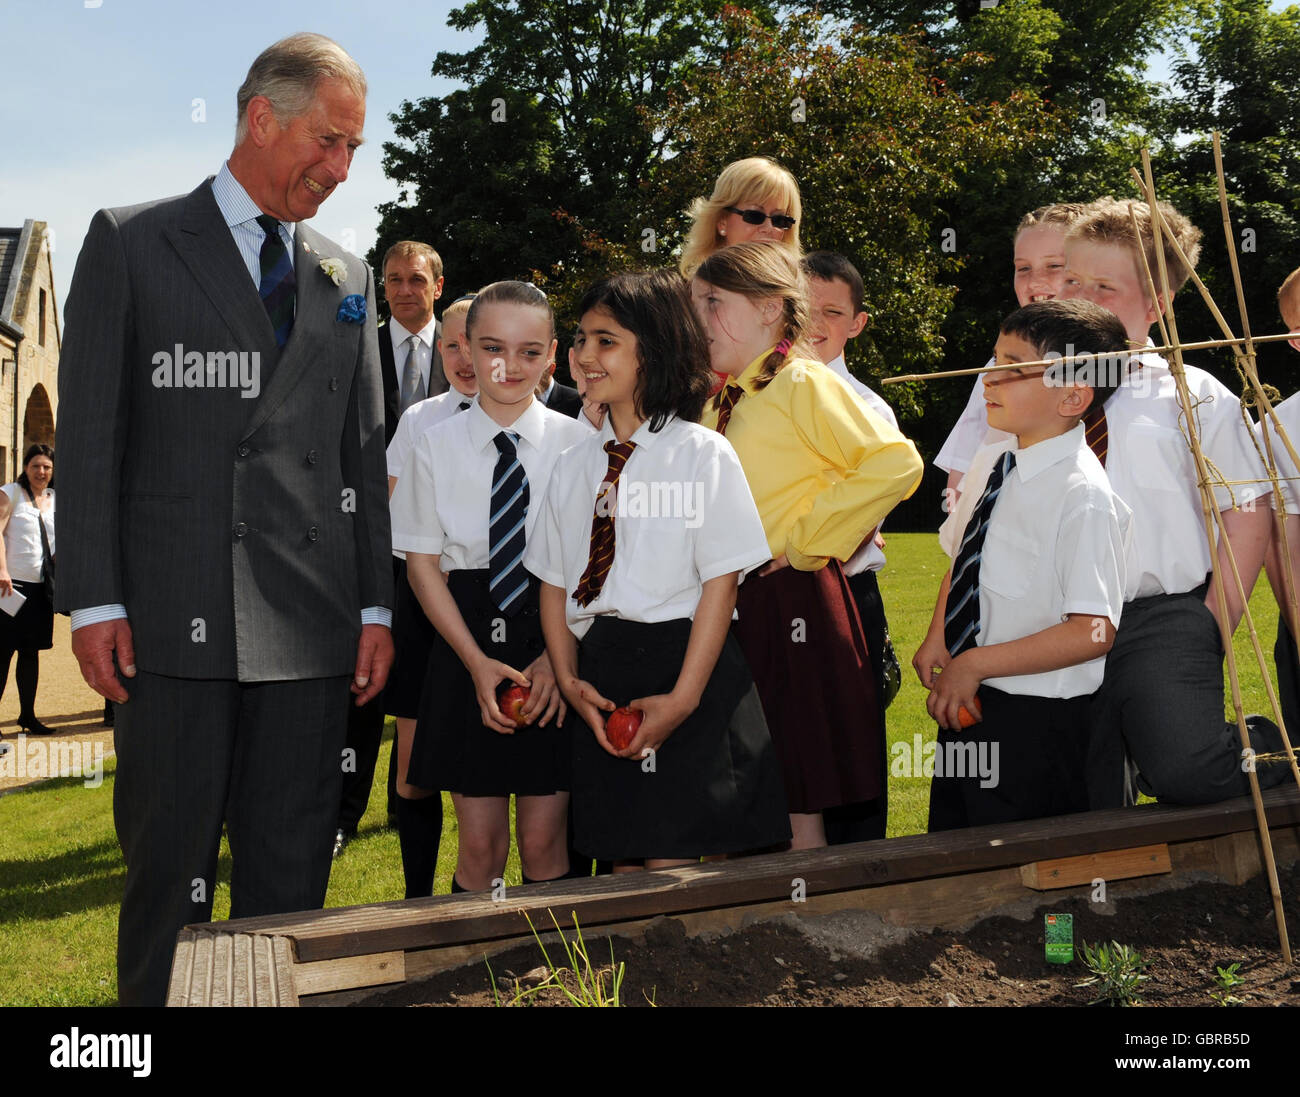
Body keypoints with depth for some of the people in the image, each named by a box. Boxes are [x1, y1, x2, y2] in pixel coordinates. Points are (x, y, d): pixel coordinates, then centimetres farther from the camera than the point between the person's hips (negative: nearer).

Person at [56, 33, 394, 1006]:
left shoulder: (346, 277, 16)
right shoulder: (130, 244, 4)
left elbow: (364, 451, 14)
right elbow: (89, 435, -1)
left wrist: (375, 605, 7)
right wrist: (94, 601, -8)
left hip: (311, 624, 4)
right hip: (174, 621, -3)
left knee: (292, 871, 8)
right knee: (168, 869, 4)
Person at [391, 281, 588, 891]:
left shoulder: (578, 444, -1)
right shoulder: (437, 447, 2)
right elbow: (422, 564, 3)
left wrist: (557, 657, -11)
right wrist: (478, 662, -7)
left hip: (558, 638, -1)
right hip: (469, 641, 1)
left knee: (545, 841, 2)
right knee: (479, 844, 3)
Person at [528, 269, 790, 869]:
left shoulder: (704, 454, -4)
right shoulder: (574, 465, 12)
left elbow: (722, 579, -9)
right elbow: (555, 581, 12)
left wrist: (682, 698, -15)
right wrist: (569, 680, -2)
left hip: (684, 668, -5)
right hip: (601, 675, 5)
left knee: (669, 867, -5)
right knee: (621, 864, 9)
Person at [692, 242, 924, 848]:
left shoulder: (804, 385, -9)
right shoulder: (719, 401, 15)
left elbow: (897, 464, -20)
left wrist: (805, 539, -15)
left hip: (790, 603, -8)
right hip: (726, 605, 8)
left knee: (796, 803, -1)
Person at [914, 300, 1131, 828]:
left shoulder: (1083, 496, -20)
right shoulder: (989, 462, 3)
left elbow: (1093, 631, -23)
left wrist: (976, 664, -21)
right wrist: (937, 638, 1)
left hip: (1037, 724, -8)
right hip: (966, 703, 8)